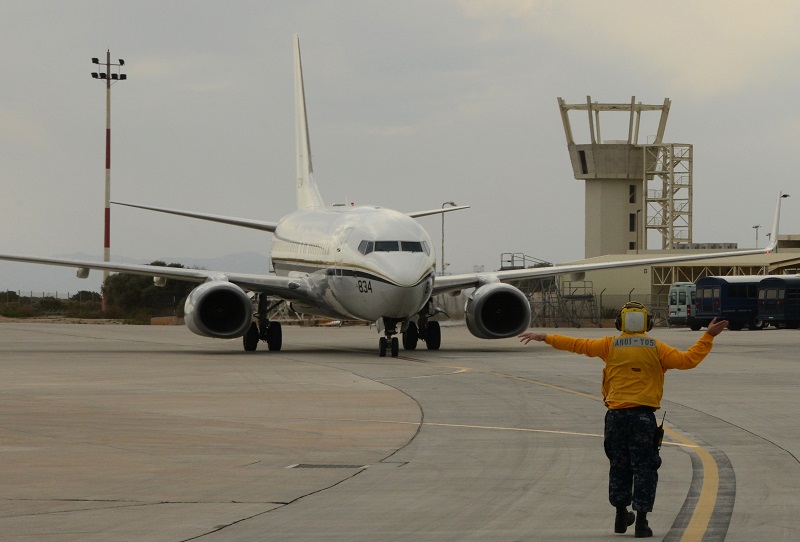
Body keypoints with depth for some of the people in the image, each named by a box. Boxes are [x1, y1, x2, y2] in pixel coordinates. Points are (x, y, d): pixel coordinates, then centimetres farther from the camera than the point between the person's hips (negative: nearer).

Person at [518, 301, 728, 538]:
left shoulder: (610, 345, 3)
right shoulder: (656, 348, 0)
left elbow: (578, 345, 8)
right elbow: (688, 359, -4)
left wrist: (545, 338, 17)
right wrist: (708, 337, 2)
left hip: (616, 415, 2)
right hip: (643, 416, -2)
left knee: (619, 466, 17)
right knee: (644, 468, 0)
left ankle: (621, 515, 26)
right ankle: (641, 521, -7)